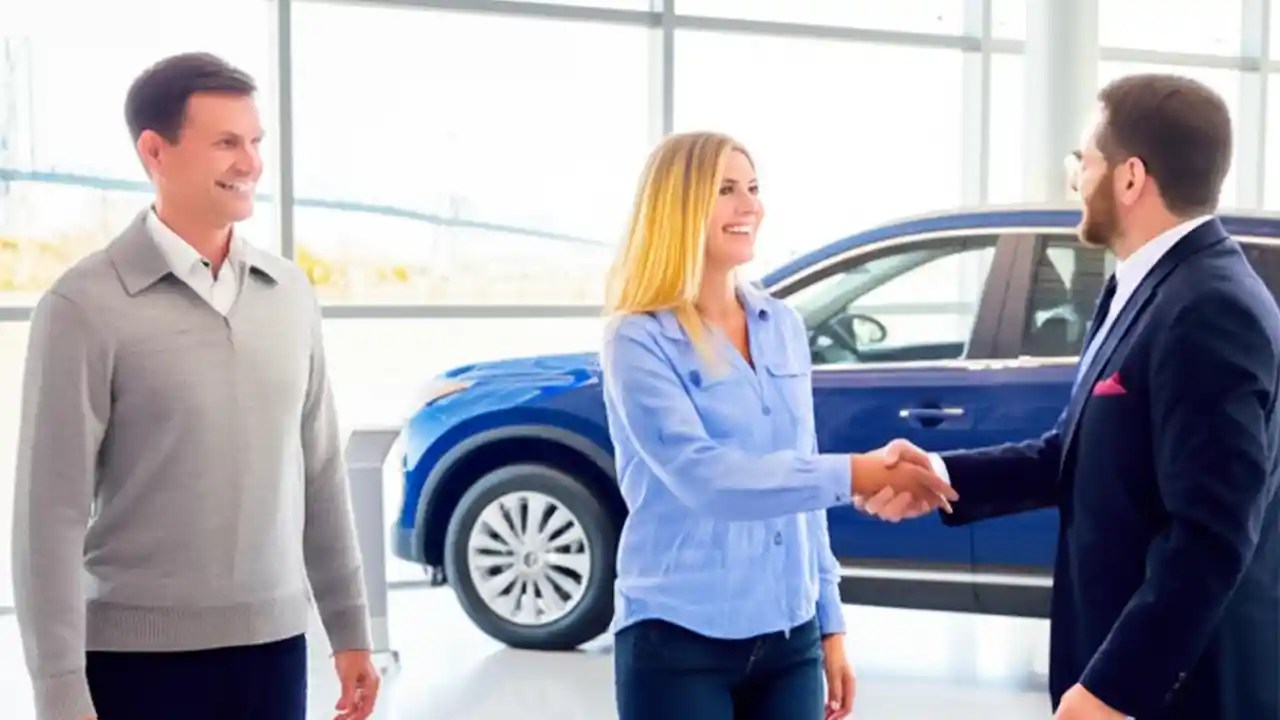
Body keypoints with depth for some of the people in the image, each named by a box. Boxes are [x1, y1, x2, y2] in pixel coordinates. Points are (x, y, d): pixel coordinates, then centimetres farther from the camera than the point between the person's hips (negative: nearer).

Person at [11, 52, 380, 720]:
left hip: (275, 643, 5)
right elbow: (51, 511, -11)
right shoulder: (86, 306, -10)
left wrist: (350, 627, 11)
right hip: (139, 655, -4)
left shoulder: (290, 293, 5)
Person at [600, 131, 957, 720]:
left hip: (787, 639, 5)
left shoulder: (783, 328, 8)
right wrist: (853, 475, -28)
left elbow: (798, 478, 13)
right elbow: (701, 476, -22)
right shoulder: (640, 340, -9)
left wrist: (829, 624, 13)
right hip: (679, 642, -5)